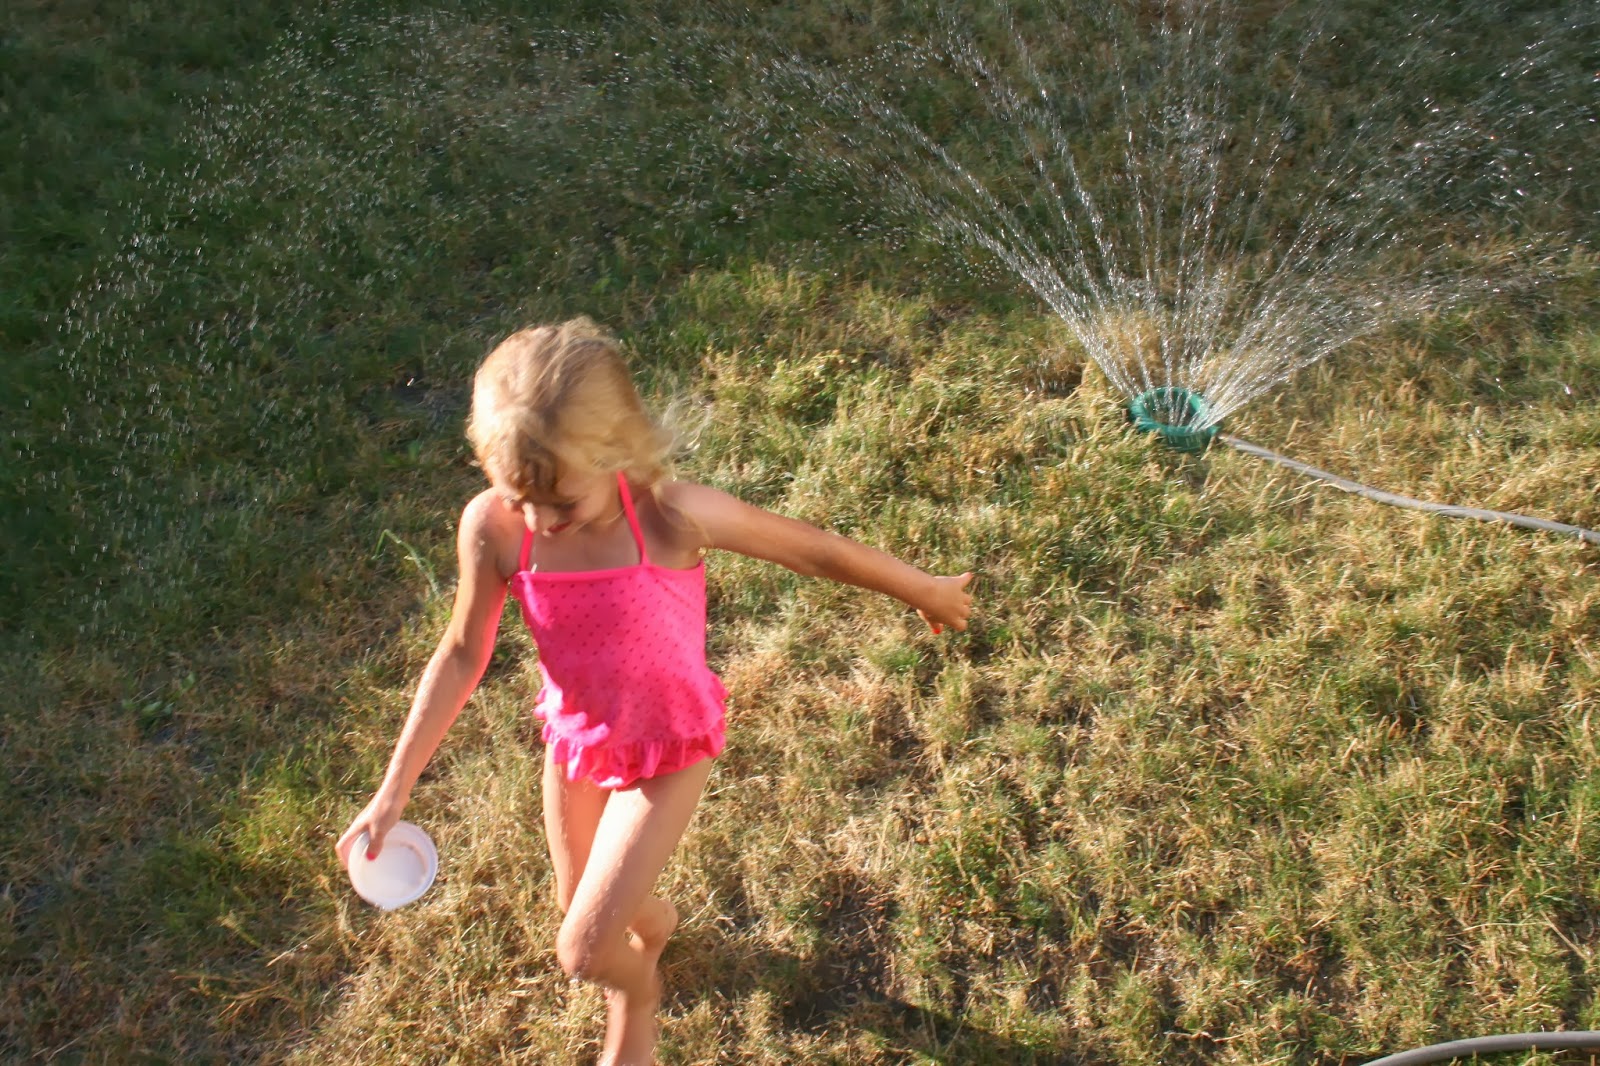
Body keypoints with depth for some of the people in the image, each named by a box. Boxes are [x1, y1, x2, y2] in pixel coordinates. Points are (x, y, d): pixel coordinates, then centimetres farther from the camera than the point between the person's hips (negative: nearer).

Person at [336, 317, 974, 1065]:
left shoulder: (671, 515, -33)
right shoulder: (491, 526, -24)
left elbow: (814, 550, -19)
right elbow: (462, 654, -8)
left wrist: (927, 592, -5)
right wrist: (393, 791, -5)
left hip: (667, 749, -3)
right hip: (573, 739, 4)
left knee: (583, 952, -5)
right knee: (580, 904, 24)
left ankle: (636, 1001, 33)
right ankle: (652, 921, 61)